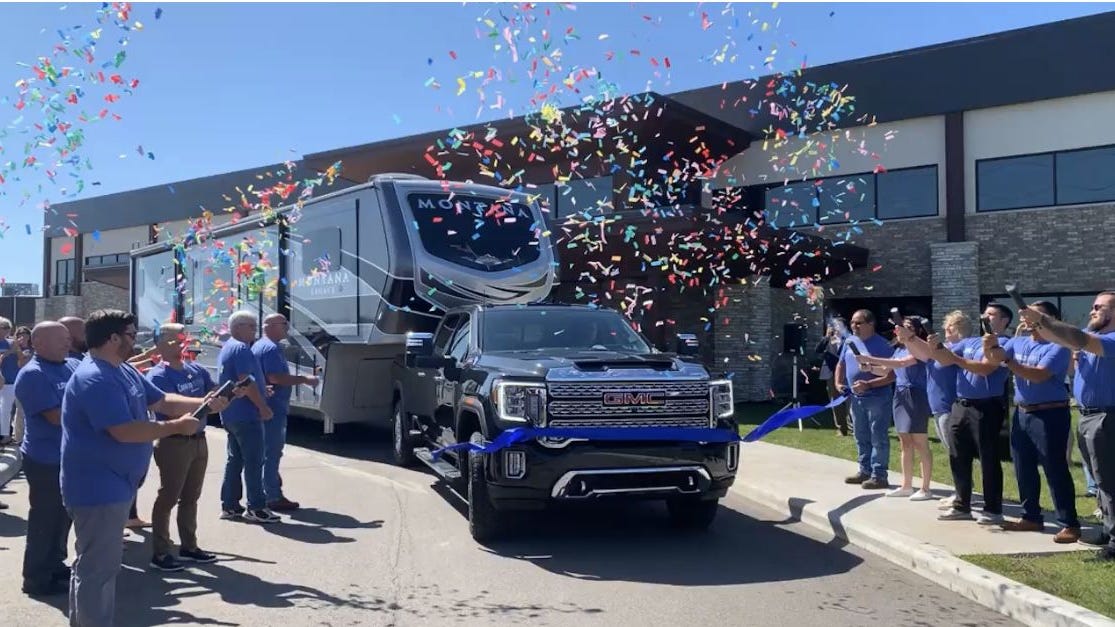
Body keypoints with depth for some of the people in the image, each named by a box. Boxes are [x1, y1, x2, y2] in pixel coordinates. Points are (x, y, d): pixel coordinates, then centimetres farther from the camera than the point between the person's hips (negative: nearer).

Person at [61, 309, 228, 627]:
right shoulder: (95, 379, -25)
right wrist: (177, 426, -20)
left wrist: (204, 403, 1)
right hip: (98, 487, -11)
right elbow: (125, 431, -29)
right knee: (98, 566, -3)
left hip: (112, 484, 11)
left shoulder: (125, 372, 9)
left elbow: (161, 401, 14)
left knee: (93, 563, 21)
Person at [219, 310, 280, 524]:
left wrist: (261, 390, 20)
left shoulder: (228, 348, 18)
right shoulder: (241, 348, -15)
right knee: (253, 461, -7)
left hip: (231, 415, 10)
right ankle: (256, 508, -5)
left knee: (235, 459, 13)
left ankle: (229, 506, 16)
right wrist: (263, 407, -18)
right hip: (246, 414, -10)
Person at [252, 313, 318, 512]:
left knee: (268, 452, 17)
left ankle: (269, 493, 26)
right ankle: (274, 497, -3)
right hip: (272, 409, -11)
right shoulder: (271, 348, -16)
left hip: (263, 408, 11)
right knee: (272, 453, -6)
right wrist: (304, 379, -20)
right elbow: (275, 377, -25)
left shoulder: (259, 346, 17)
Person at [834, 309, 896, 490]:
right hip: (856, 398, 8)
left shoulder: (882, 346, -14)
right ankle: (865, 471, 27)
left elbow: (891, 375, -18)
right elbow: (841, 364, 20)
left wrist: (868, 384, -25)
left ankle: (879, 476, 3)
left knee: (878, 438, -2)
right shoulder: (850, 342, 8)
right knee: (861, 437, 16)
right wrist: (838, 383, 4)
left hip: (877, 398, -7)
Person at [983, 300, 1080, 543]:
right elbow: (990, 360, 3)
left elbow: (1038, 375, -24)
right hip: (1022, 413, 7)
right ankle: (1031, 517, 24)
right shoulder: (1017, 343, 10)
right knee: (1024, 469, 12)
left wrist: (1007, 361, -27)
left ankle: (1070, 524, 1)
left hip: (1050, 414, -7)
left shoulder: (1058, 347, -12)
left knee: (1055, 470, -6)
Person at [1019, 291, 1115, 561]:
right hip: (1086, 416, 9)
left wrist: (1043, 319, -35)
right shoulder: (1092, 334, 12)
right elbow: (1061, 339, 5)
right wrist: (1038, 324, -15)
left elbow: (1081, 341, -32)